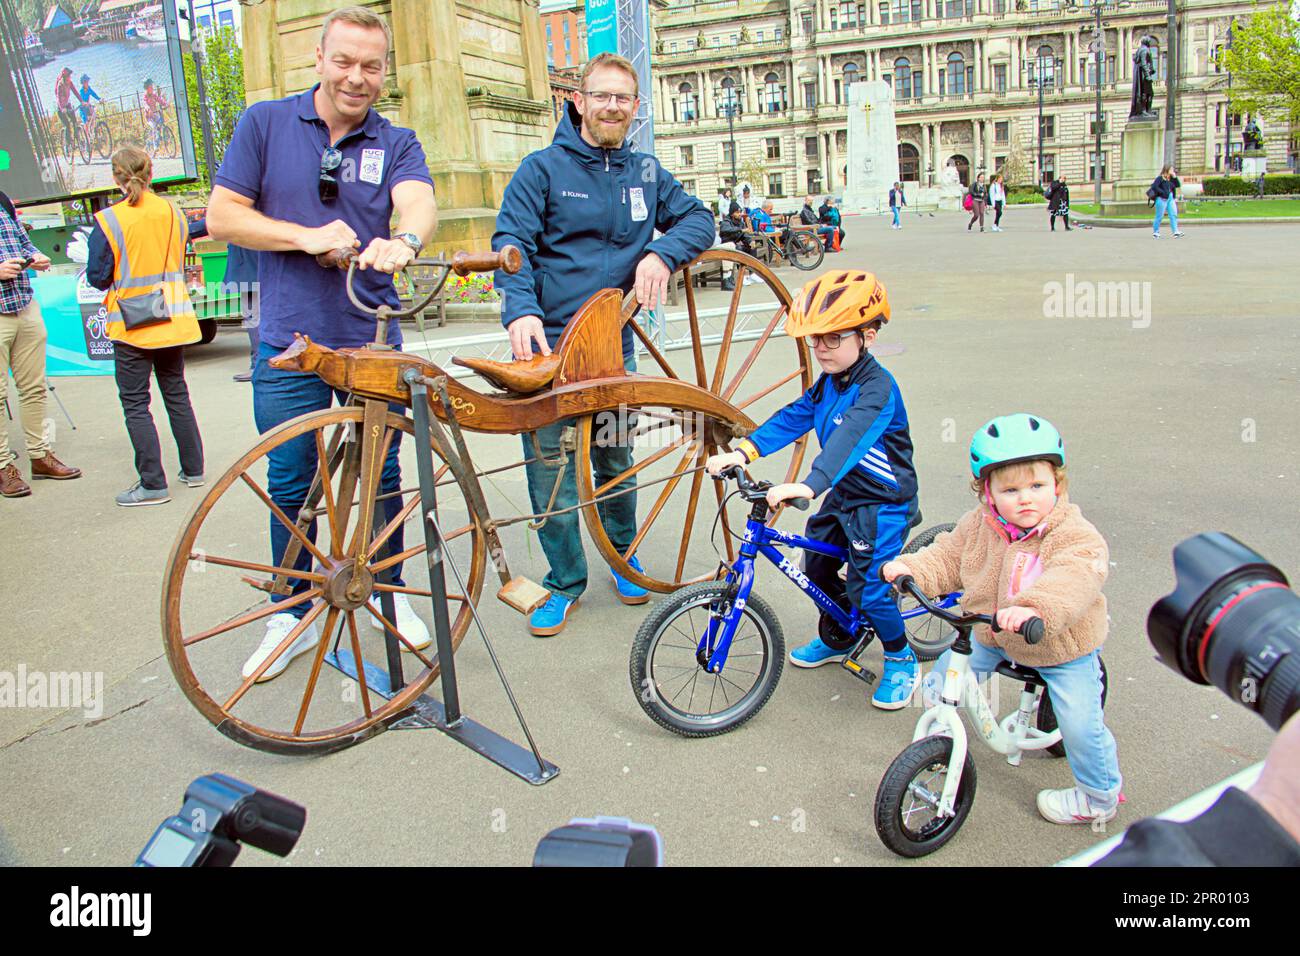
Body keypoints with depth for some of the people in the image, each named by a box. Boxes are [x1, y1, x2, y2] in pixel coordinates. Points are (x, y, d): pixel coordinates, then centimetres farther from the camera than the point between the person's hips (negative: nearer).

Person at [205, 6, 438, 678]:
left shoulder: (396, 144, 3)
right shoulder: (265, 123, 2)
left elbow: (419, 203, -18)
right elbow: (222, 217, -2)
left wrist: (404, 239, -41)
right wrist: (308, 236, -16)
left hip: (373, 340, 1)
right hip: (289, 343, 0)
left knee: (382, 474, 10)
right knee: (289, 484, 7)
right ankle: (292, 615, 24)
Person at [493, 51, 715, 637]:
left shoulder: (645, 171, 11)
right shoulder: (543, 168, -2)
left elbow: (698, 218, 13)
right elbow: (512, 244, -8)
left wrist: (661, 252, -9)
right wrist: (520, 312, -25)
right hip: (547, 342, -3)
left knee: (616, 460, 14)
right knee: (550, 467, -1)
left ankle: (623, 554, 36)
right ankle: (565, 581, 16)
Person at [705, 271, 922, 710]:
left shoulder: (878, 388, -26)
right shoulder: (828, 382, 2)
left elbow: (850, 438, -41)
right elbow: (792, 418, -3)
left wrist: (809, 486, -55)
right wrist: (743, 451, -17)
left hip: (885, 503, -9)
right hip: (844, 495, 9)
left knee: (867, 587, -8)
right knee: (817, 567, 14)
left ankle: (901, 660, 18)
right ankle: (838, 640, 38)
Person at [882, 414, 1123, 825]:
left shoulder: (1075, 536, -28)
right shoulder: (978, 525, -11)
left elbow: (1074, 579, -45)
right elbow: (947, 558, -1)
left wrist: (1033, 608, -64)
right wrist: (910, 568, -20)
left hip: (1061, 647, -4)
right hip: (989, 635, 4)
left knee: (1080, 724, 1)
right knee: (939, 688, 7)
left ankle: (1099, 797, 30)